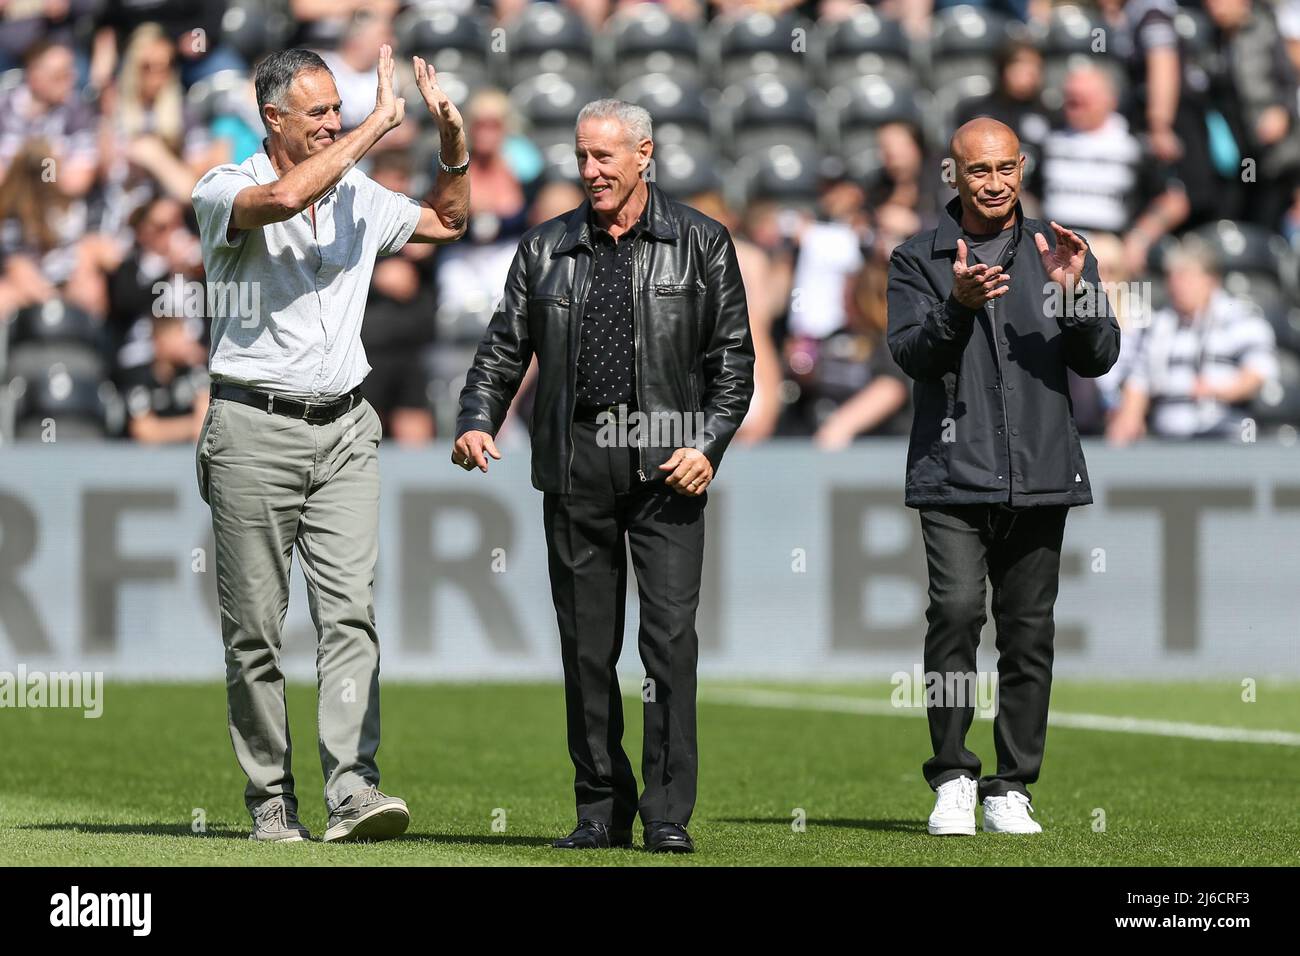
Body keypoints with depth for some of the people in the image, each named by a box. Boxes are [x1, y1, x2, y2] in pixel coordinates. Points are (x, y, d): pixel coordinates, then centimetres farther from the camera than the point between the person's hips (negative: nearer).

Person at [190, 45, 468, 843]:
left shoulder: (358, 195, 11)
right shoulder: (226, 192, -7)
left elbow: (447, 221, 28)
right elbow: (283, 198, -30)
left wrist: (454, 142, 10)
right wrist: (380, 125, -23)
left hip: (344, 428, 4)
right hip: (255, 426, -4)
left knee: (351, 609, -10)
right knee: (257, 625, 0)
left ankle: (354, 787, -18)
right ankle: (271, 800, 8)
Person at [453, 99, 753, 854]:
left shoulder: (700, 244, 6)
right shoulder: (546, 250, 12)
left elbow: (734, 358, 5)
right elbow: (504, 348, 13)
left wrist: (709, 446, -8)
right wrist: (477, 421, -5)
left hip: (665, 460, -3)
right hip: (575, 461, 3)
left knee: (670, 632, -10)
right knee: (586, 642, 4)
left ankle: (669, 813, -7)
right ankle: (602, 810, 11)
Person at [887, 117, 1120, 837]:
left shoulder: (1057, 251, 12)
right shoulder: (918, 260, 8)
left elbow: (1100, 358, 4)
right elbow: (911, 353, -6)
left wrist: (1072, 294, -14)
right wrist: (958, 305, -23)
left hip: (1040, 476, 2)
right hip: (953, 475, -2)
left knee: (1028, 631, 3)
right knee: (957, 608, -18)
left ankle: (1011, 790, 11)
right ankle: (952, 777, -7)